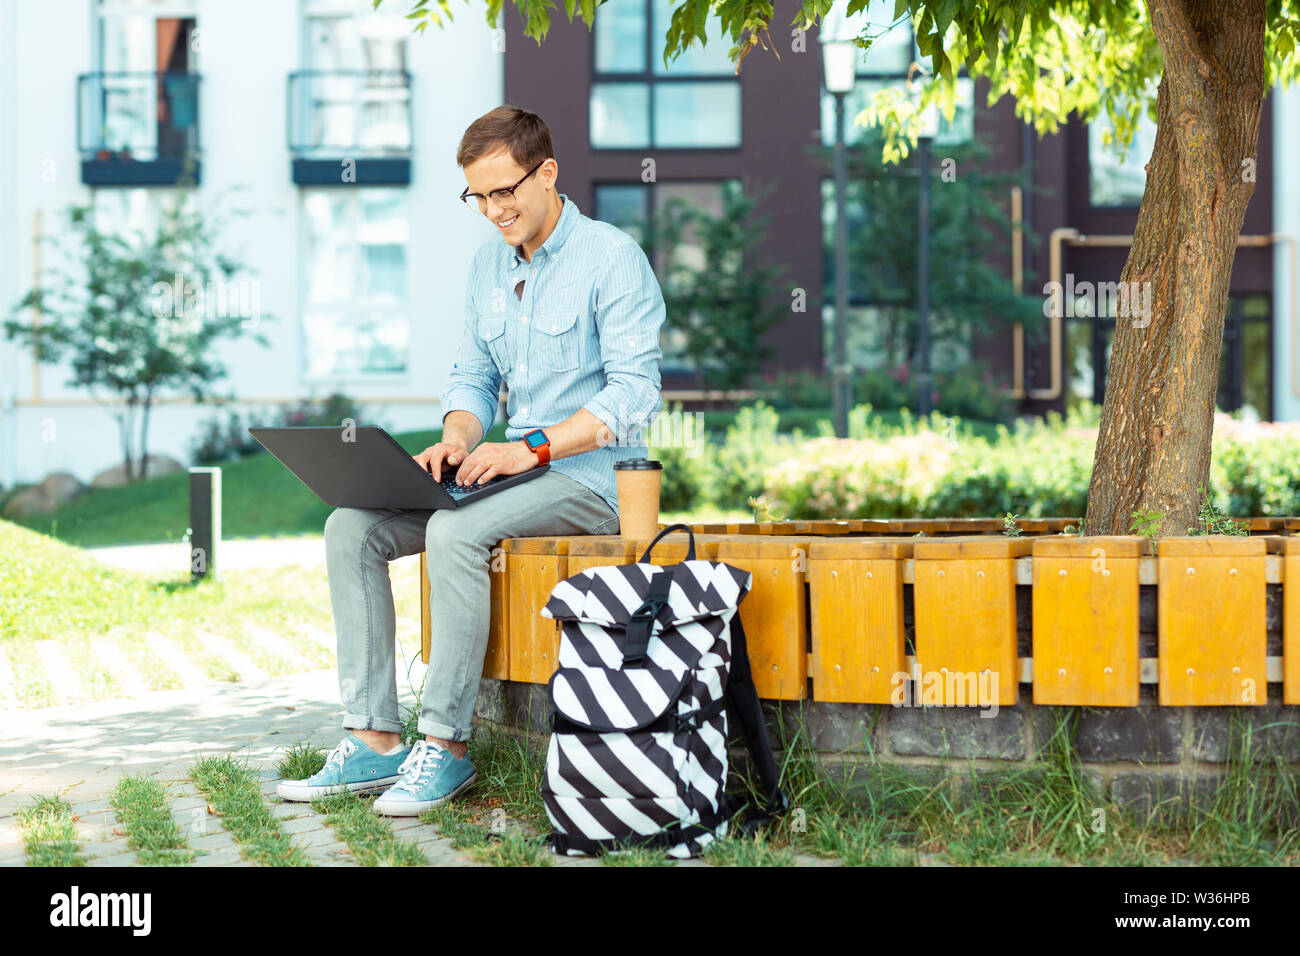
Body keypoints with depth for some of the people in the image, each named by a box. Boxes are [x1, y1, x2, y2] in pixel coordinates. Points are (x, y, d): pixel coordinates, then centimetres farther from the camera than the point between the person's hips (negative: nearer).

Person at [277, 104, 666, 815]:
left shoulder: (612, 259, -10)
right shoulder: (488, 264, 13)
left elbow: (634, 392, -17)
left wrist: (532, 447, -25)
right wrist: (458, 438, -7)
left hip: (591, 473, -8)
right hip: (516, 464, 8)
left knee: (455, 531, -33)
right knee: (351, 526, -10)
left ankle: (444, 744, -23)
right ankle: (374, 741, -13)